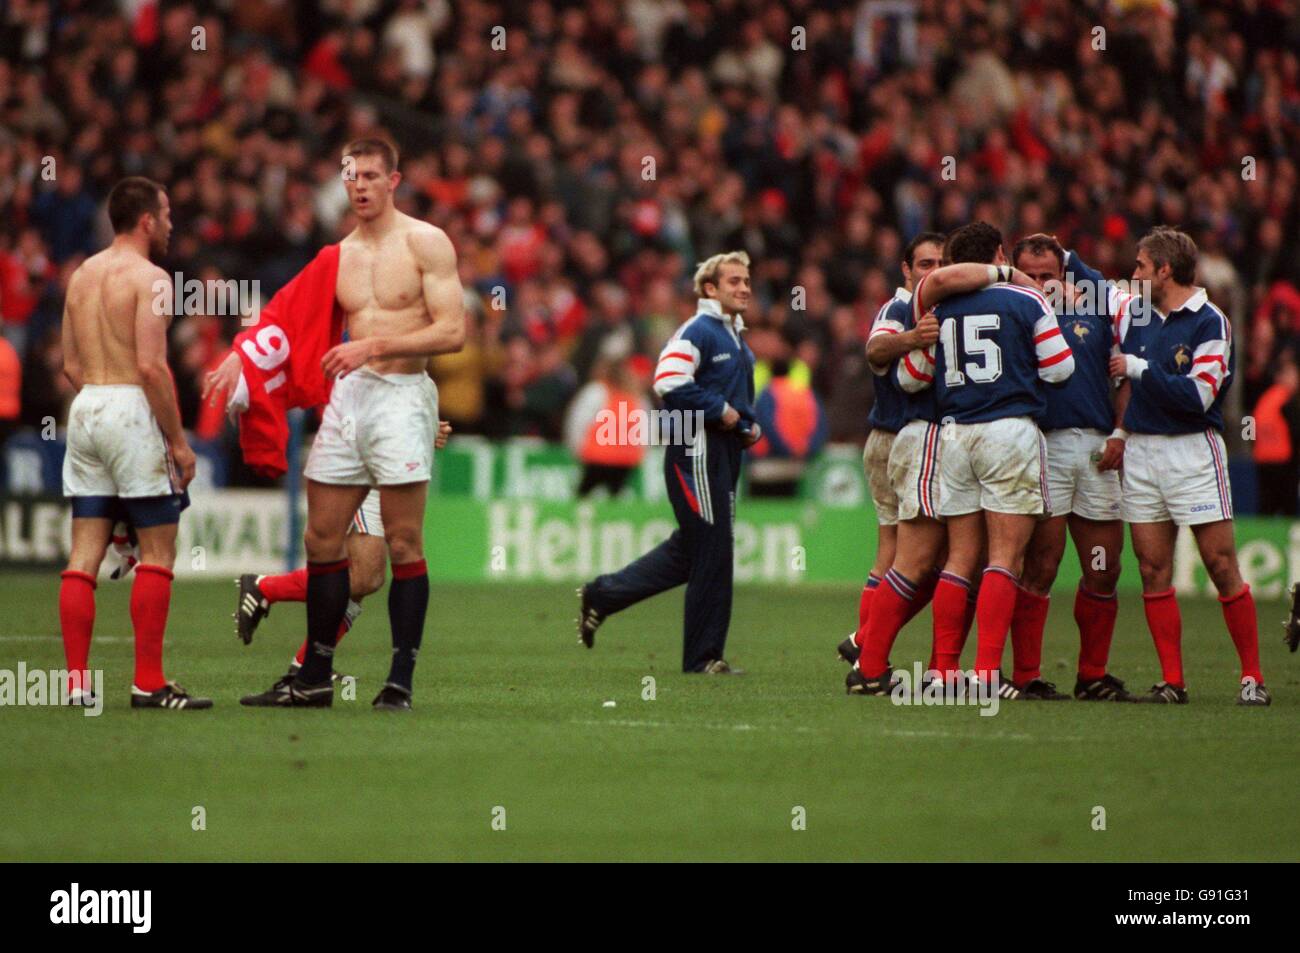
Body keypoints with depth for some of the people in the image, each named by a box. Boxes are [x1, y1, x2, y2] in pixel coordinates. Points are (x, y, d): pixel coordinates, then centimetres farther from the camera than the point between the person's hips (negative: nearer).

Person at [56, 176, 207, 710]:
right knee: (157, 551, -1)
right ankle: (149, 683, -4)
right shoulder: (148, 279, -10)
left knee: (85, 552, 6)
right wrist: (178, 441, -12)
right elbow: (150, 366, -17)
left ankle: (77, 682, 4)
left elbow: (71, 365, 16)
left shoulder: (82, 276, 14)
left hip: (85, 408, 7)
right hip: (132, 411, -7)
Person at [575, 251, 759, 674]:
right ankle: (703, 656, -1)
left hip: (724, 454, 10)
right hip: (696, 452, -10)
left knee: (688, 551, 12)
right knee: (712, 551, -7)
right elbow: (669, 382, -24)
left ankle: (600, 596, 23)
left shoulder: (737, 339, 20)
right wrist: (721, 410, -18)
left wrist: (749, 426, 13)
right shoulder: (697, 332, -11)